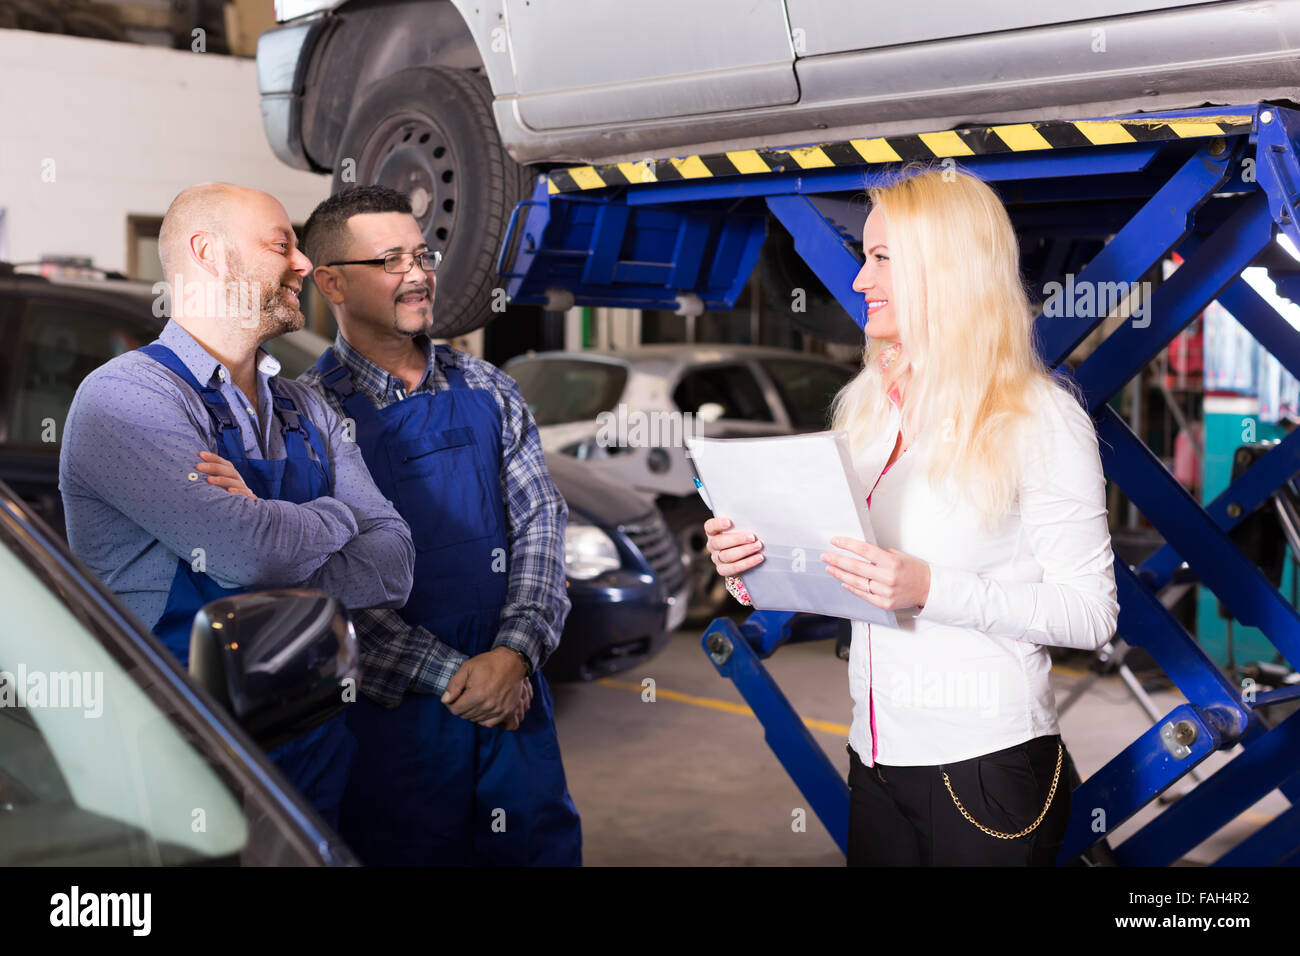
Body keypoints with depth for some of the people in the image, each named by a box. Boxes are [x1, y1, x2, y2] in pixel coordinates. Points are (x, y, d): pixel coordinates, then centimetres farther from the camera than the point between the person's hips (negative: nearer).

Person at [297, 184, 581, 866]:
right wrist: (449, 674, -15)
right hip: (388, 706, -4)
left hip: (513, 683, 4)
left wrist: (513, 653, -9)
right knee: (410, 848, 5)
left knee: (543, 841, 9)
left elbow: (541, 521, 5)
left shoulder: (486, 389, 8)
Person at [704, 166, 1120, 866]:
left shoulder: (1041, 417, -11)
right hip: (876, 755, 6)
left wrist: (931, 589, -24)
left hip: (986, 761, -6)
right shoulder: (866, 403, 10)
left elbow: (1091, 612, -13)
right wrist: (749, 560, -2)